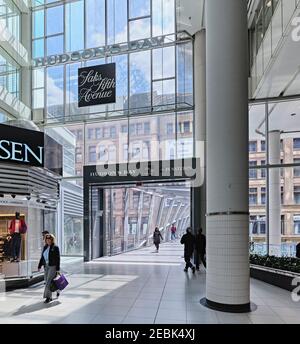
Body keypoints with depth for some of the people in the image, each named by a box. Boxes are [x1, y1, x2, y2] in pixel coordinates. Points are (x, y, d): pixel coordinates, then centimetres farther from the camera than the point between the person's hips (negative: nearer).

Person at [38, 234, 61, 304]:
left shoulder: (55, 247, -8)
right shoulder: (45, 247, 9)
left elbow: (58, 258, -9)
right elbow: (42, 257, 13)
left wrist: (58, 269, -13)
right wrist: (39, 266, 7)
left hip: (53, 266, -6)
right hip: (46, 266, 6)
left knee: (48, 281, -11)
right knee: (47, 281, 10)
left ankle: (48, 297, -5)